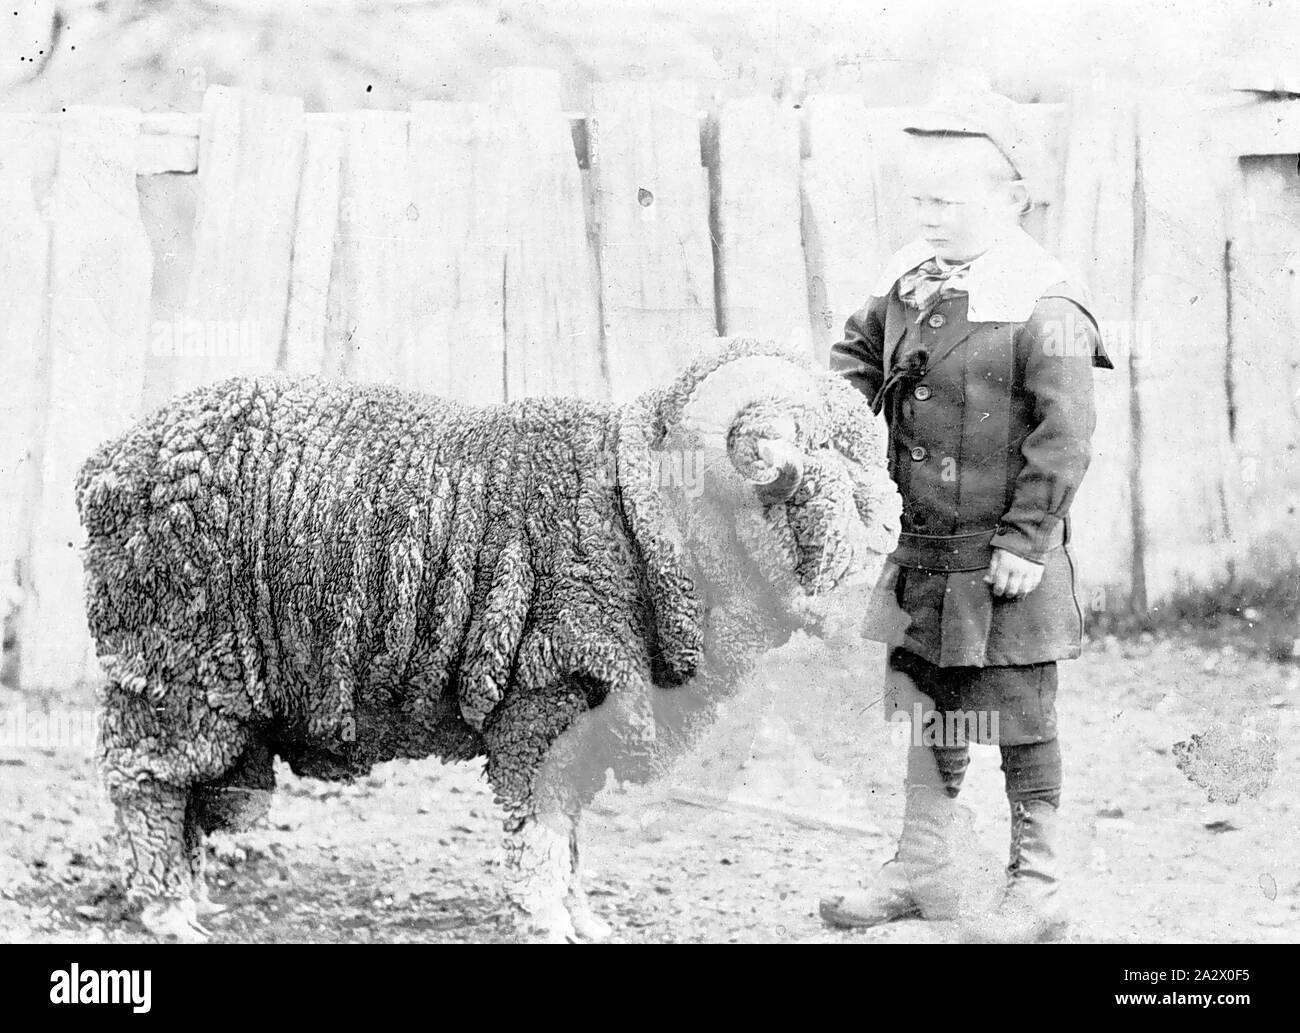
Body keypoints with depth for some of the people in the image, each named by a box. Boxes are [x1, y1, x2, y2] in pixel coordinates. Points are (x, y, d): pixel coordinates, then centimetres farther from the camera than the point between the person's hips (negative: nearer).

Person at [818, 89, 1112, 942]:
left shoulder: (1044, 308, -16)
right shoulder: (912, 280, 5)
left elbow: (1066, 433, -17)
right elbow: (859, 350, 22)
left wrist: (1025, 538, -18)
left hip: (1002, 561, -7)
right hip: (921, 550, 7)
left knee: (1021, 722, 3)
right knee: (926, 711, 15)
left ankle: (1038, 892, 14)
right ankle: (926, 871, 27)